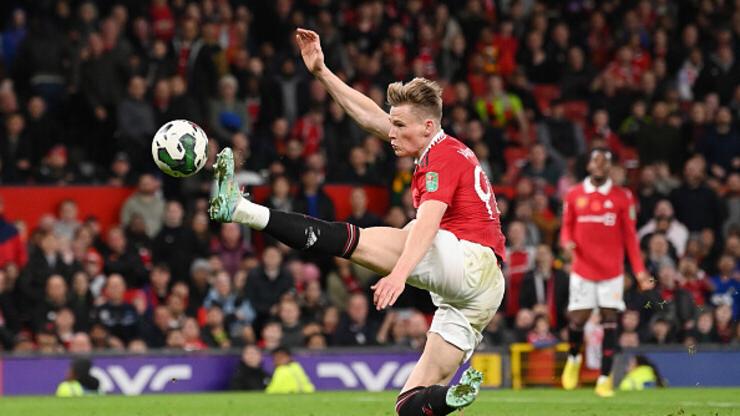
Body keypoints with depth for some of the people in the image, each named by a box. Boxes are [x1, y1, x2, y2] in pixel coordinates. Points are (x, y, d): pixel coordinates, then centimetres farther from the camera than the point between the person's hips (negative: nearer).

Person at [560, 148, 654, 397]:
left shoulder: (622, 197, 1)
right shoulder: (574, 196, 4)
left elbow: (630, 236, 3)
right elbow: (566, 228, 13)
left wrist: (639, 271, -3)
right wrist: (567, 242, -12)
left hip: (612, 271, 0)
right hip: (582, 271, 1)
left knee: (609, 321, -5)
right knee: (578, 320, -2)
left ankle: (605, 378, 0)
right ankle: (573, 358, 30)